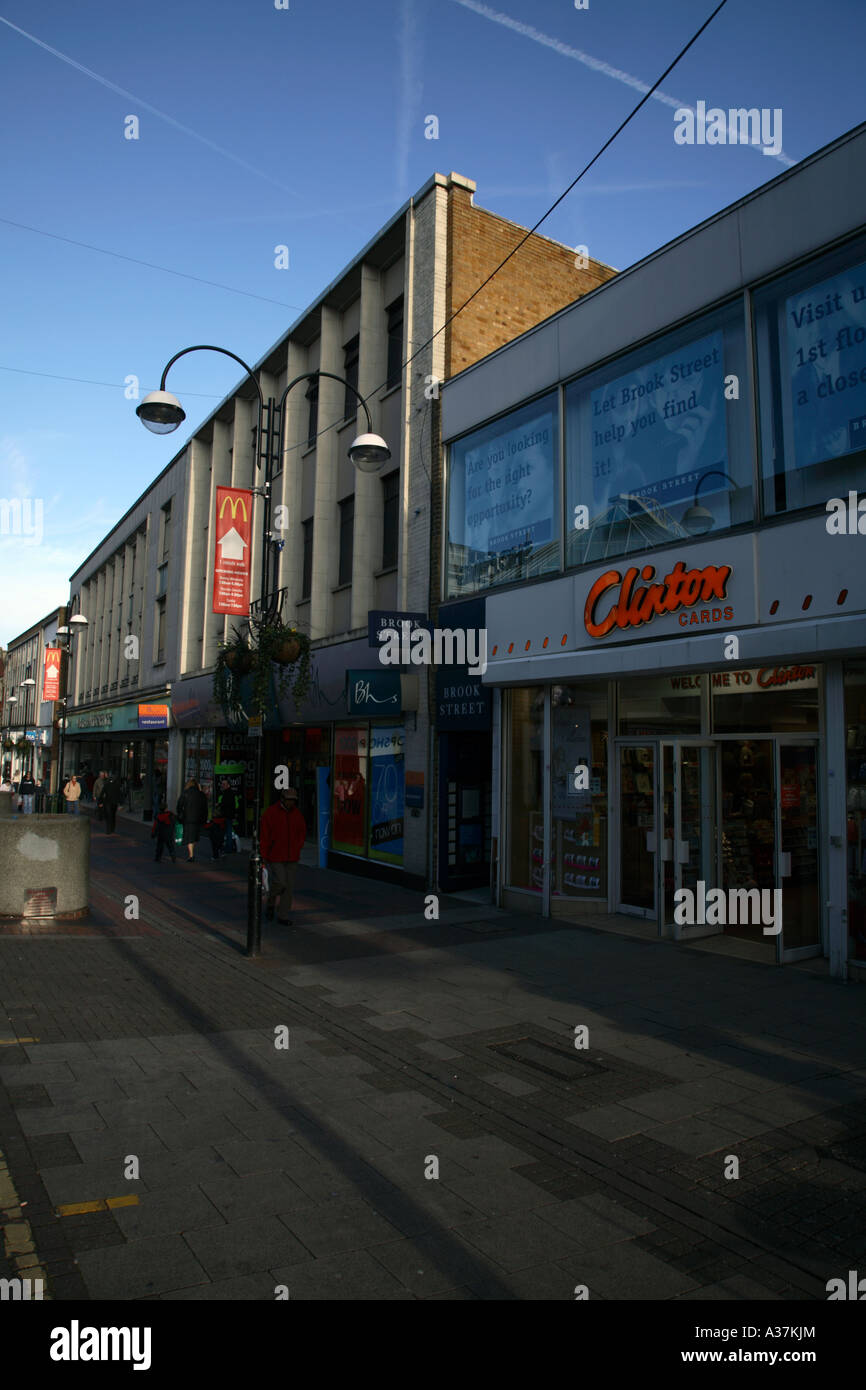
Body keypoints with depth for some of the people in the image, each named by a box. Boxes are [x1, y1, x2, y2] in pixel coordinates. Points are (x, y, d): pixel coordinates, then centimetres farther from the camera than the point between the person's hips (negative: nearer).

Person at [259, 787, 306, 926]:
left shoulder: (296, 814, 7)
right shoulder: (271, 812, -8)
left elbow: (302, 832, 18)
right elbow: (264, 835, -7)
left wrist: (297, 848, 6)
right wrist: (264, 855, -9)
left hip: (291, 857, 5)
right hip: (275, 857, -5)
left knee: (289, 886, 4)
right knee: (280, 883, -12)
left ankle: (284, 916, 13)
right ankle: (270, 904, 19)